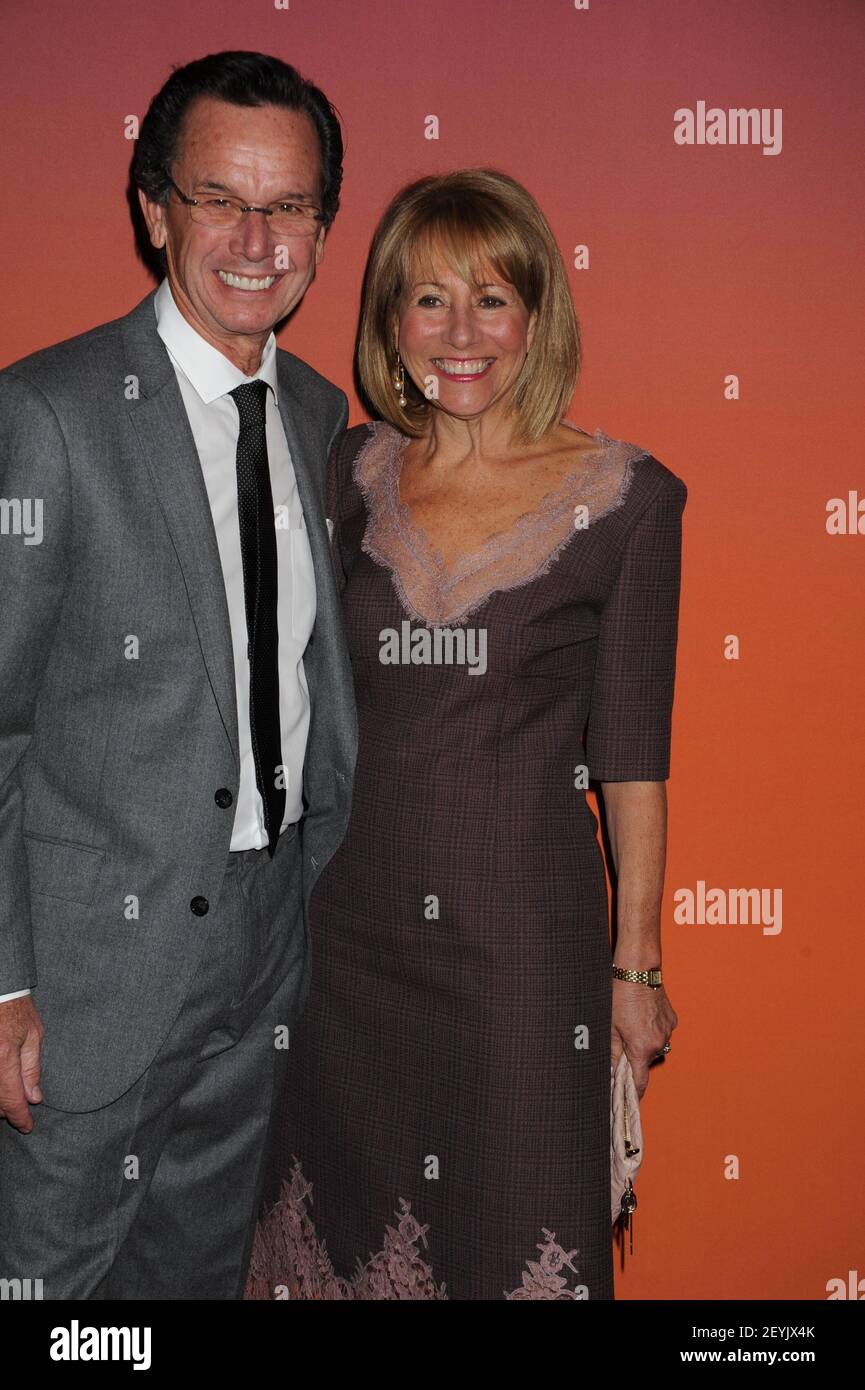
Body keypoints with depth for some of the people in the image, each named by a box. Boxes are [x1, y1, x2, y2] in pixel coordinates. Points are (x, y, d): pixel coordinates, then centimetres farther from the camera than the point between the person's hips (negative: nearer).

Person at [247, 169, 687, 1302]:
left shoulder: (626, 496, -6)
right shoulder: (354, 475, 3)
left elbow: (632, 749, -4)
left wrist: (636, 962, -3)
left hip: (527, 934, -3)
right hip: (350, 924, 4)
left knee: (515, 1229, 8)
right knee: (352, 1211, 17)